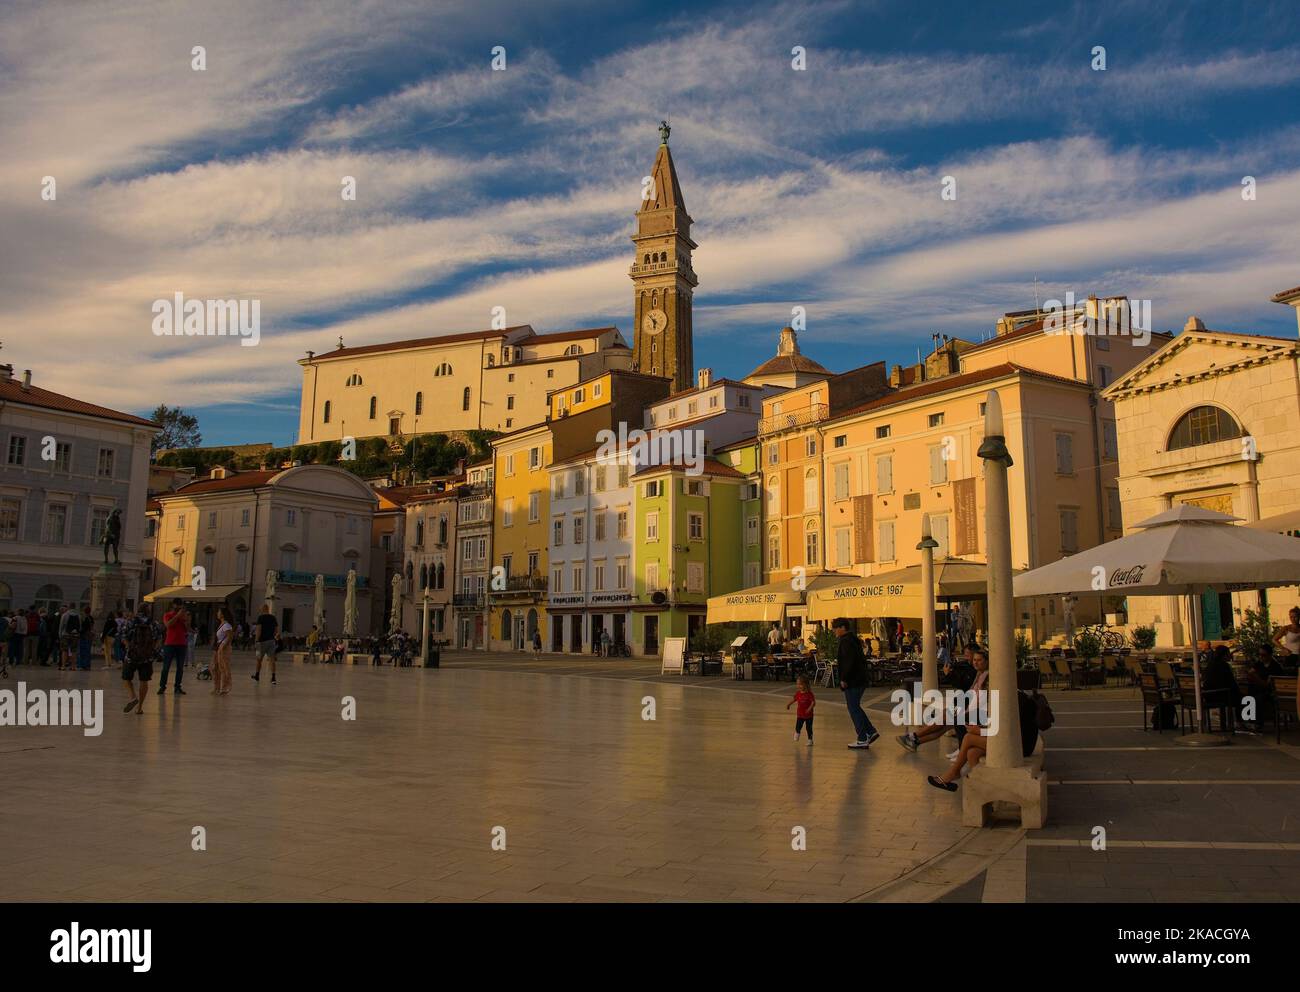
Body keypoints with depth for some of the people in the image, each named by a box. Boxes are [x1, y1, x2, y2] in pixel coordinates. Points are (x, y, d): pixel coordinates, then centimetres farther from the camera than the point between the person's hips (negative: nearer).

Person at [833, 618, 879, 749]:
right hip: (860, 679, 10)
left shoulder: (846, 641, -16)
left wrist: (843, 679, -19)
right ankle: (871, 732, 18)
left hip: (852, 681, -10)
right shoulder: (854, 639, 16)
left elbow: (849, 661, -25)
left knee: (854, 709, -3)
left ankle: (862, 740, 1)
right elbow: (861, 660, 21)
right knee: (855, 708, 18)